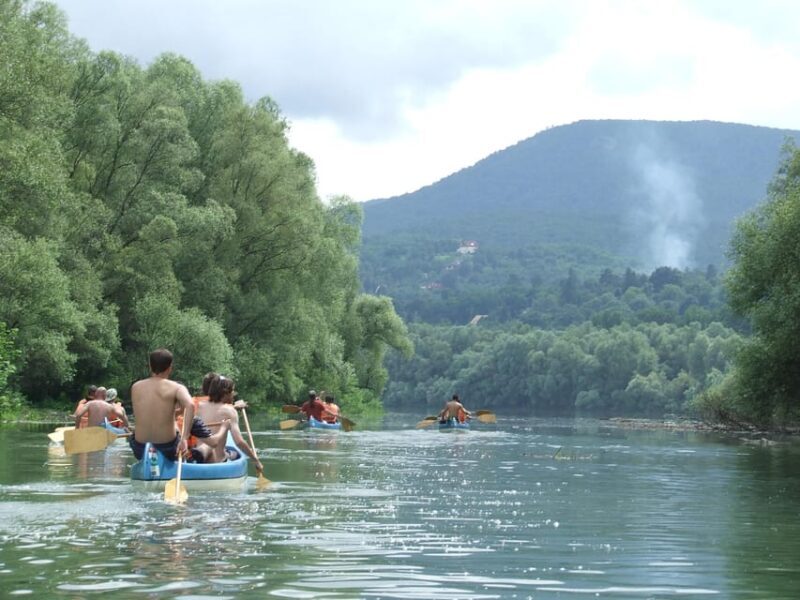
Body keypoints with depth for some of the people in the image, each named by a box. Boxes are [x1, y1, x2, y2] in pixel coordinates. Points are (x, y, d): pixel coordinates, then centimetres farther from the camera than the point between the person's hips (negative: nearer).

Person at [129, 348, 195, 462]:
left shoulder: (135, 387, 2)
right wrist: (184, 438, -28)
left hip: (140, 451, 2)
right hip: (167, 449, -2)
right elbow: (190, 405, -28)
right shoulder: (176, 388, -8)